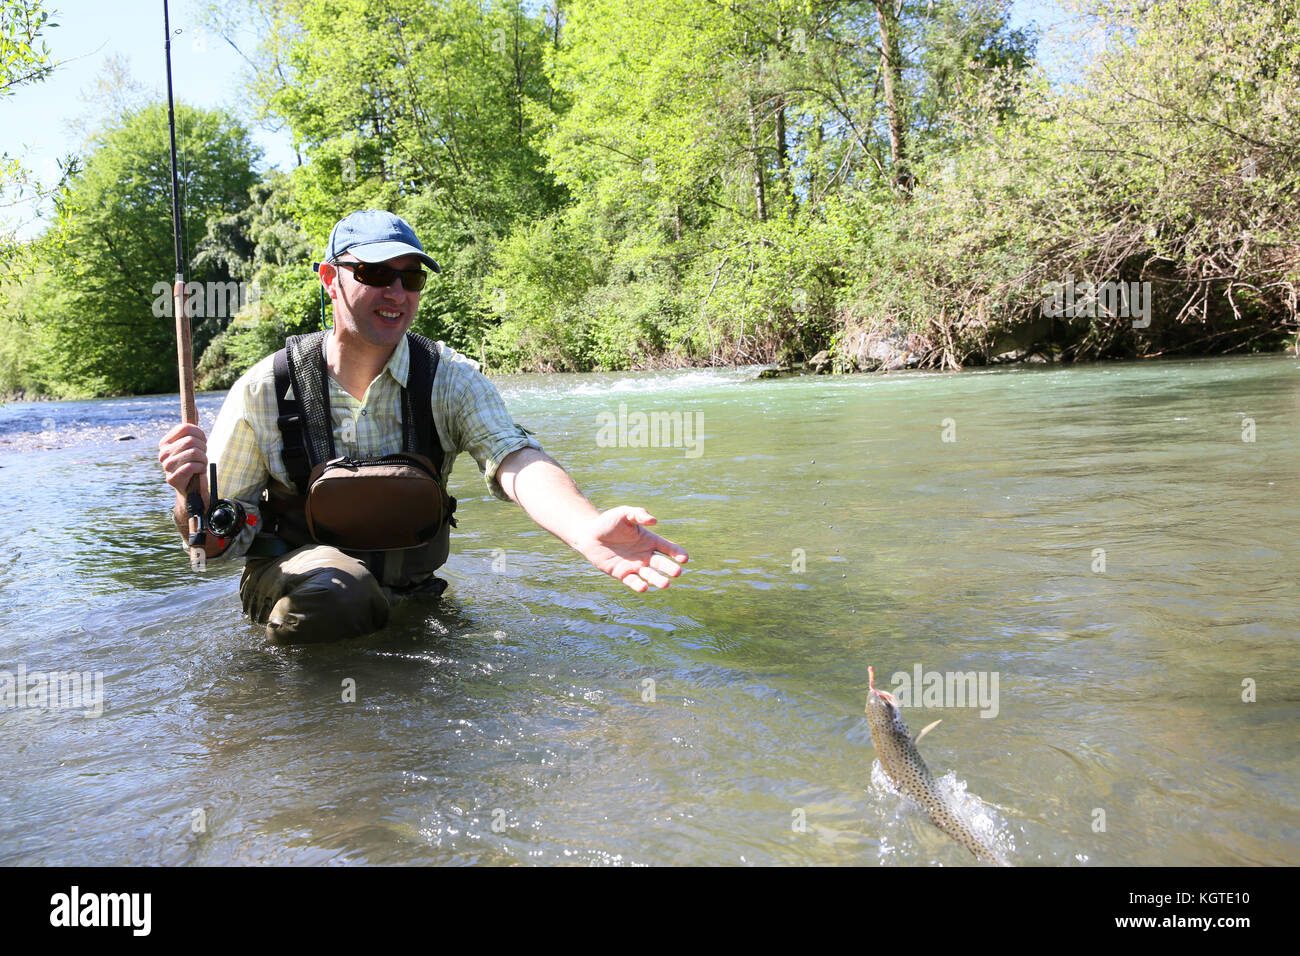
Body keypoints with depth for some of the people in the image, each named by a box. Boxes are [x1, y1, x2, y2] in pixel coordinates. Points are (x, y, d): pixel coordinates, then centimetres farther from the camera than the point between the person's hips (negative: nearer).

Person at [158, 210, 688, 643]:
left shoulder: (450, 379, -8)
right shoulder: (263, 389, -9)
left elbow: (514, 459, -28)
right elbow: (216, 542, -4)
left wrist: (587, 529, -49)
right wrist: (193, 491, -29)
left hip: (411, 588, 5)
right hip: (295, 572, -5)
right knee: (331, 592, -33)